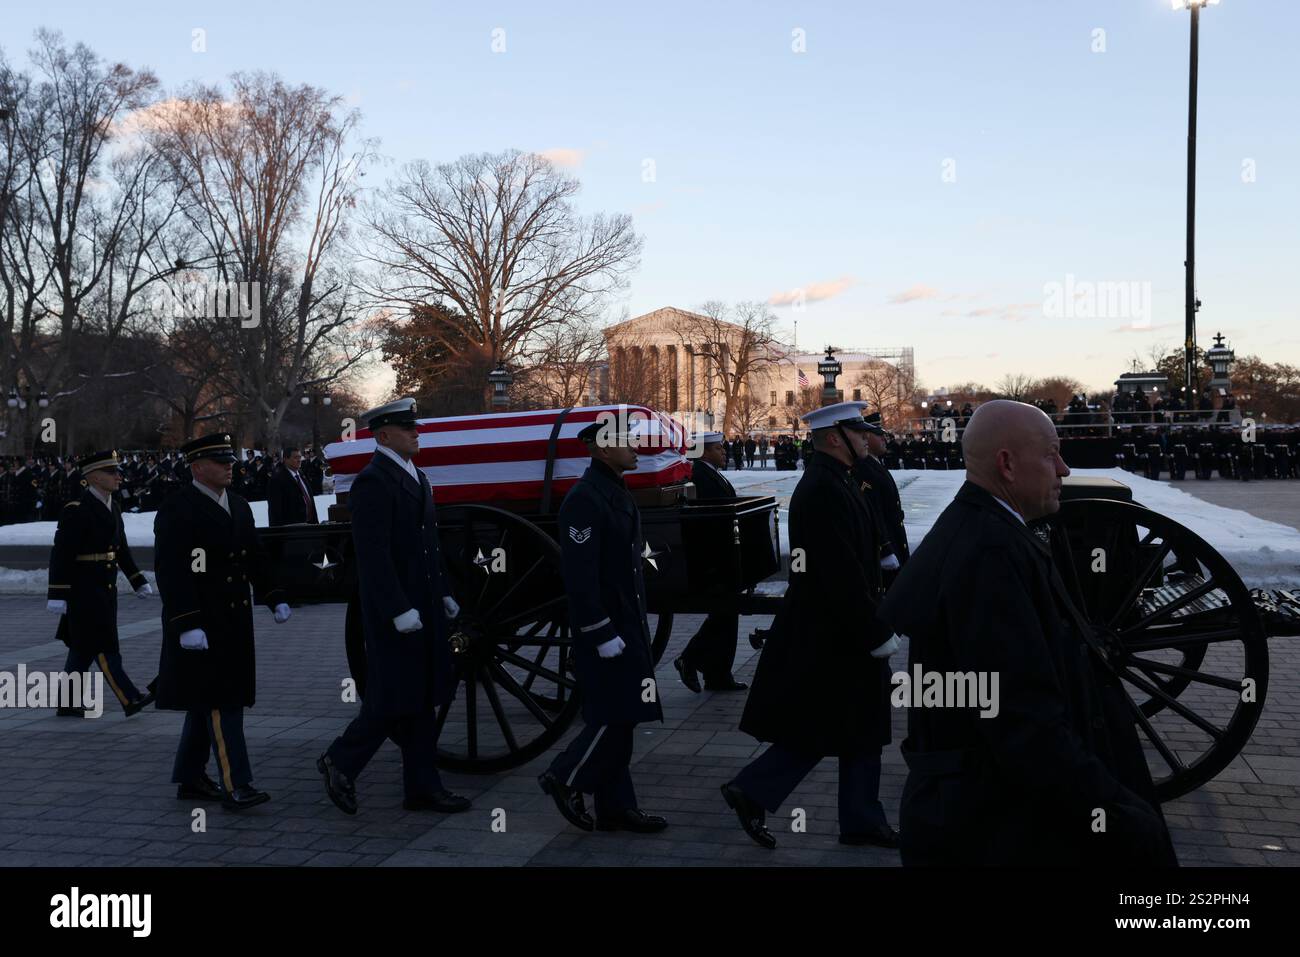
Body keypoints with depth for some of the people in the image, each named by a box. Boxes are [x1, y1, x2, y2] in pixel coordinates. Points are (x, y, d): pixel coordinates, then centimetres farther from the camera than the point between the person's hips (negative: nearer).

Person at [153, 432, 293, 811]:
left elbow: (254, 559, 20)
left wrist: (274, 599, 10)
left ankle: (190, 778, 25)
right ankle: (235, 786, -7)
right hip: (199, 625, -8)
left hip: (233, 623, 8)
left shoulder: (239, 506, 13)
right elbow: (170, 572, -18)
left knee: (208, 704, 14)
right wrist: (187, 625, -24)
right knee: (221, 703, -9)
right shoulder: (176, 512, -12)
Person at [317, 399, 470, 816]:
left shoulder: (415, 477, 15)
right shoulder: (372, 482, -15)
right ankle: (340, 762, 16)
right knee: (393, 699, -3)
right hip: (392, 610, -9)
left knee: (422, 698, 11)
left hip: (423, 606, 9)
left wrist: (444, 593, 16)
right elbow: (373, 555, -21)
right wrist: (399, 610, -23)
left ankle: (422, 786, 17)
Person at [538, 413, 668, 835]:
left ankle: (615, 807, 19)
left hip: (627, 621, 10)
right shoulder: (584, 499, -18)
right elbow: (579, 575, -22)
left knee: (620, 717, 12)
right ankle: (565, 778, 12)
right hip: (602, 626, -10)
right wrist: (602, 634, -22)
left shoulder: (616, 492, 13)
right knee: (614, 716, -7)